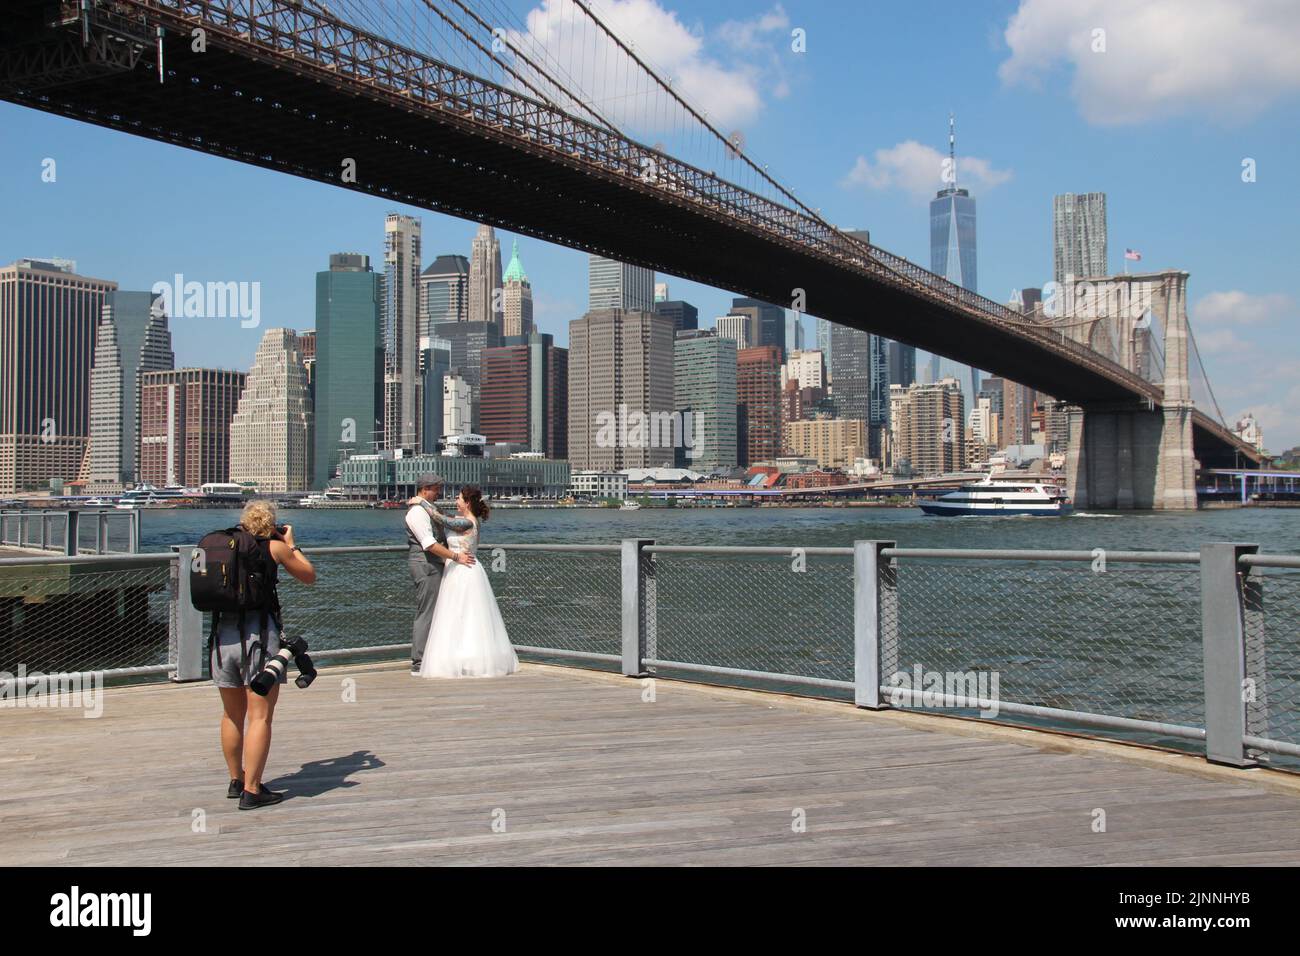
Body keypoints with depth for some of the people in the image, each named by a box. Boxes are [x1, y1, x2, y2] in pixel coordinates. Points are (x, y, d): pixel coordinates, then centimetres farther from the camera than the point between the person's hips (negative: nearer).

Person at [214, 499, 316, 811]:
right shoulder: (275, 546, 0)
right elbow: (309, 576, 12)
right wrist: (291, 544, 23)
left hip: (224, 631, 5)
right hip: (259, 632, -5)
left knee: (232, 715, 18)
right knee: (260, 716, 0)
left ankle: (236, 781, 30)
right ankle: (251, 791, -1)